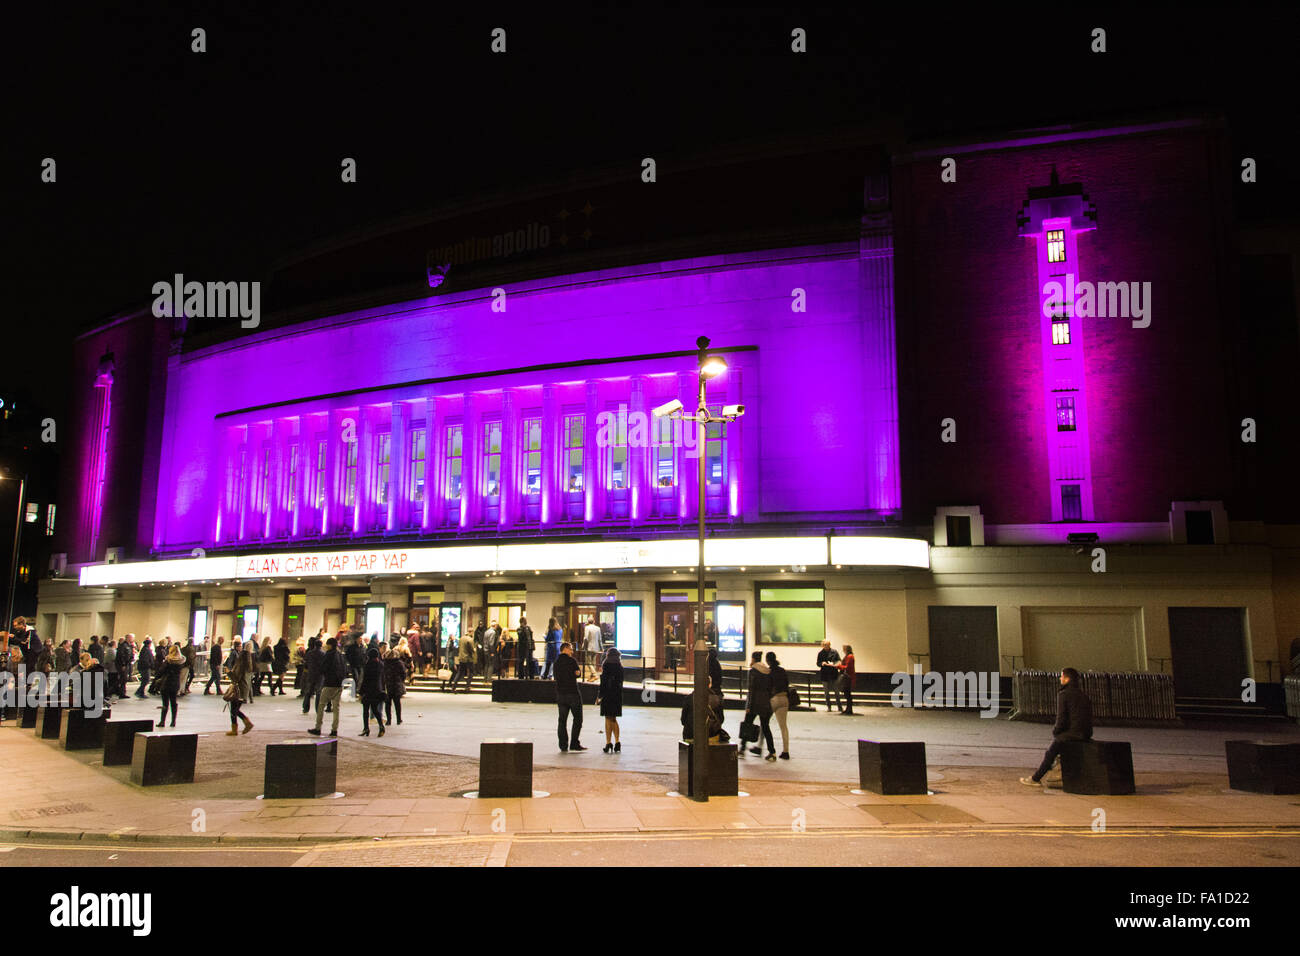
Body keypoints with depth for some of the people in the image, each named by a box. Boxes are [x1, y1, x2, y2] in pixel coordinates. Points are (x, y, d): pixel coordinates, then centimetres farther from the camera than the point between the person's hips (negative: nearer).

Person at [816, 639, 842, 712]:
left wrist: (833, 663, -17)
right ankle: (828, 707, 17)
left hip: (834, 674, -1)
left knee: (836, 691, 2)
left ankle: (839, 706, 14)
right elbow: (818, 663, 6)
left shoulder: (834, 651, 0)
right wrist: (822, 663, -15)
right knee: (826, 692, 7)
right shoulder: (820, 653, 2)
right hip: (824, 675, 1)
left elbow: (839, 661, 2)